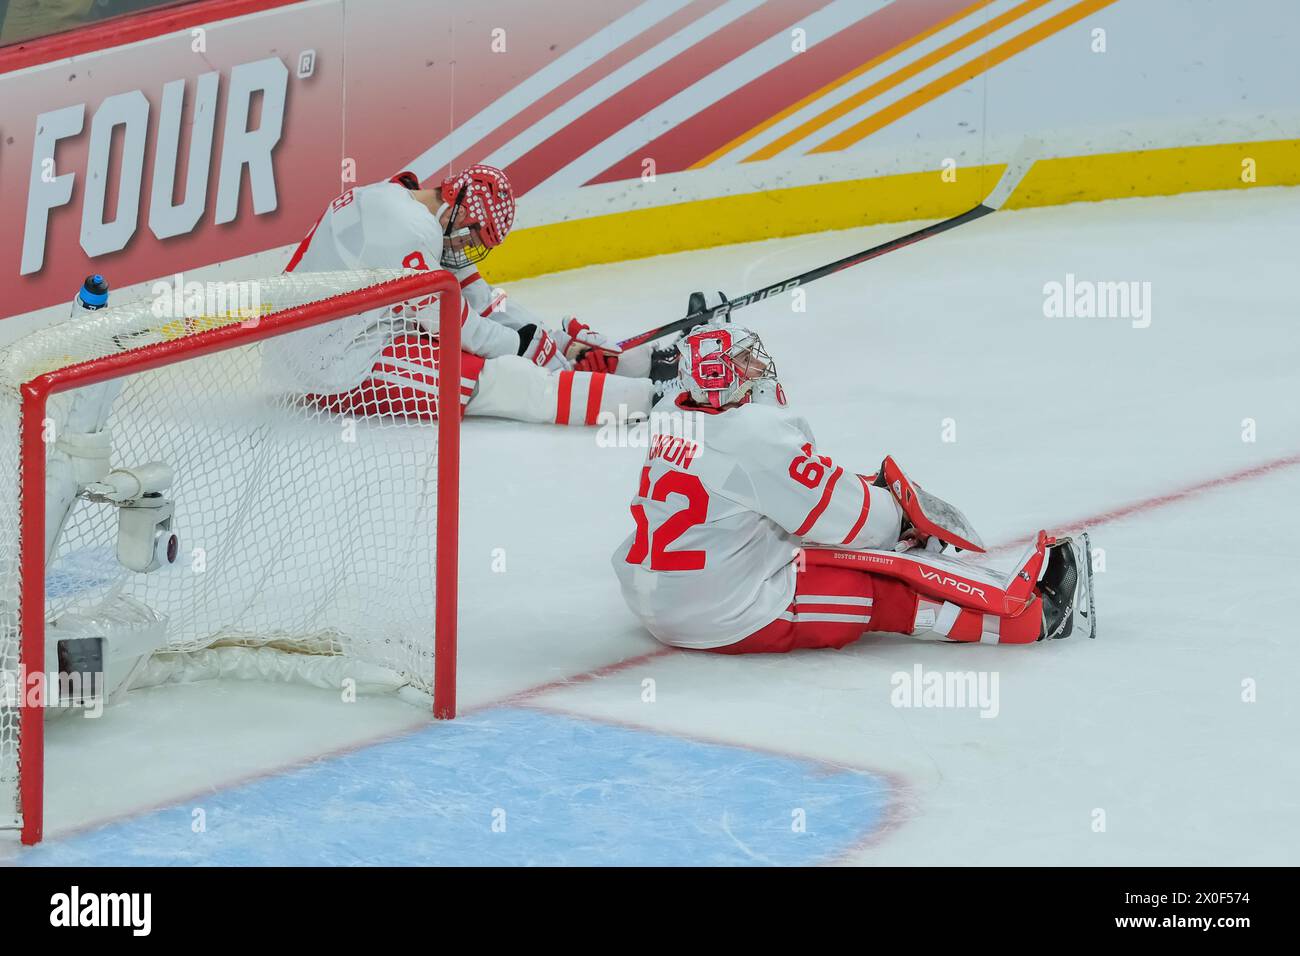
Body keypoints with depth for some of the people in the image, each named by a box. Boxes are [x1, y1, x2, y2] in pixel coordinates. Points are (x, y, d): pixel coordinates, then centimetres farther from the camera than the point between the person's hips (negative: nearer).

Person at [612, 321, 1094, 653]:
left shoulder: (668, 420, 7)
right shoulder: (758, 435, -20)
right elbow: (840, 516, -14)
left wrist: (864, 487, 12)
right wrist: (899, 515, 7)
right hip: (733, 620, -9)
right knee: (888, 588, -5)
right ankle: (1037, 614, -2)